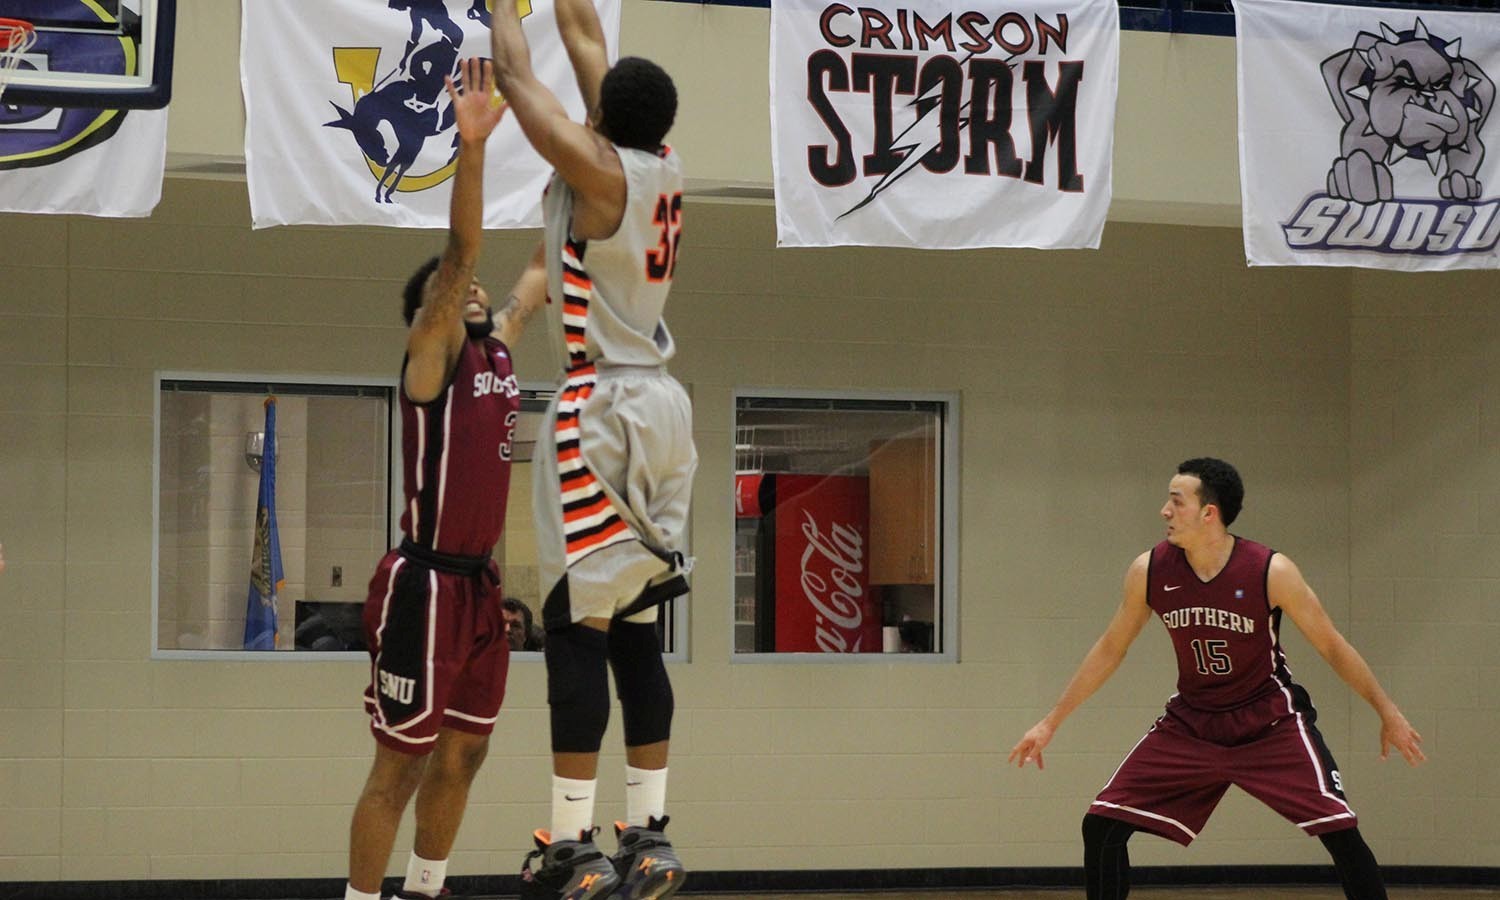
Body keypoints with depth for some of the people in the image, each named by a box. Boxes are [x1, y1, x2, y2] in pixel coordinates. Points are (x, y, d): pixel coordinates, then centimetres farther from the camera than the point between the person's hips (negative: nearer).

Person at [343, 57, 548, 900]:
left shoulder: (497, 350, 12)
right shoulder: (432, 357, -9)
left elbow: (543, 269, 22)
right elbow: (462, 249, -21)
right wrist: (472, 144, -33)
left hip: (479, 583, 8)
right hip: (426, 584, -8)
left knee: (463, 754, 14)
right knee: (403, 761, -5)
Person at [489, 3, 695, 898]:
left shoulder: (598, 168, -12)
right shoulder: (664, 167, 8)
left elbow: (518, 75, -4)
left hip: (603, 409, -8)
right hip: (659, 405, 8)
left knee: (578, 626, -7)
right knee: (634, 632, 11)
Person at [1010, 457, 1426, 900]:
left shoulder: (1270, 571, -20)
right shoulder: (1149, 571, -11)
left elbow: (1331, 646, -8)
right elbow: (1109, 650, 4)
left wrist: (1388, 712, -5)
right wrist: (1051, 722, 6)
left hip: (1270, 722, -3)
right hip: (1190, 723, 3)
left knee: (1340, 831, -18)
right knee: (1102, 826, -5)